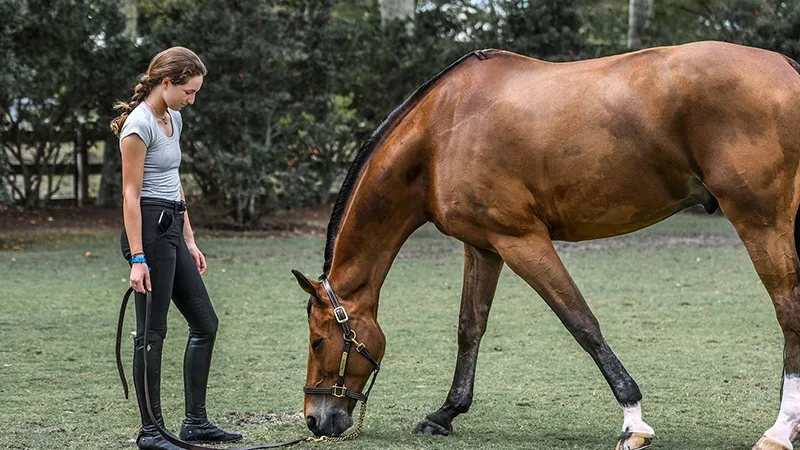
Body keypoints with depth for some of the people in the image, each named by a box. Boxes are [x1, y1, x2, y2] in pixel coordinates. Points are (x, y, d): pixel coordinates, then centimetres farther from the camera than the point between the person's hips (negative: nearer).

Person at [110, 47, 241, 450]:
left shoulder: (173, 119, 13)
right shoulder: (139, 124, -15)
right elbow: (131, 194, -18)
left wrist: (190, 241, 18)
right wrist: (137, 259, -21)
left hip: (172, 229, 10)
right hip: (148, 230, -10)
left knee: (205, 323, 11)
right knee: (152, 332, -3)